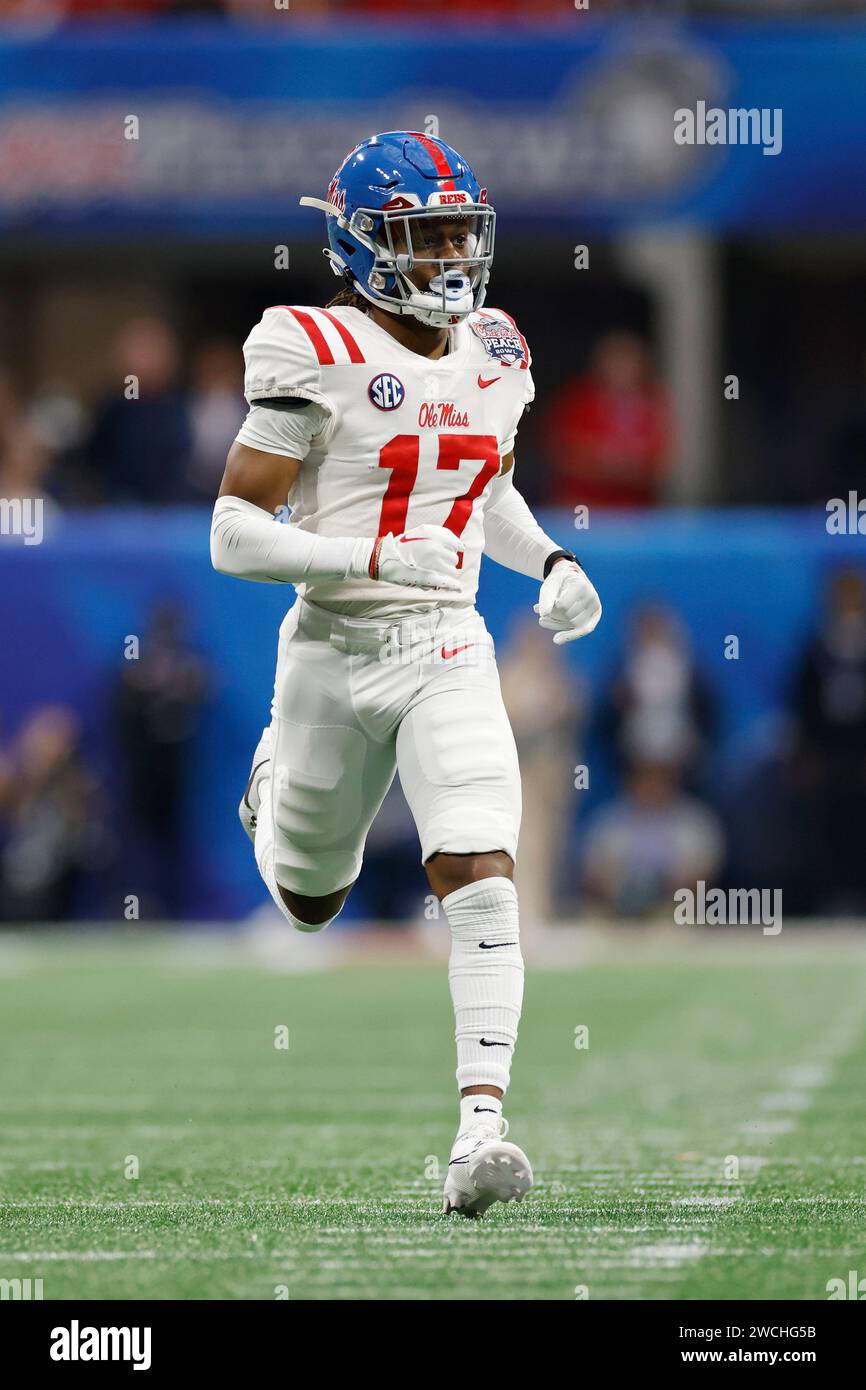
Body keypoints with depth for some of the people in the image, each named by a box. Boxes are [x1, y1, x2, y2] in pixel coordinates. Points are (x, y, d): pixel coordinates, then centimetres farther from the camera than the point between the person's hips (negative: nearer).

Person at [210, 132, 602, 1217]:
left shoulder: (493, 357, 6)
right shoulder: (318, 358, -14)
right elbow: (232, 536, -16)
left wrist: (548, 563, 6)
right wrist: (377, 557, -27)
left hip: (448, 650, 3)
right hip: (334, 648, -3)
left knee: (483, 878, -18)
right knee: (309, 904, 18)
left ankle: (482, 1127, -22)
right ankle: (277, 781, 54)